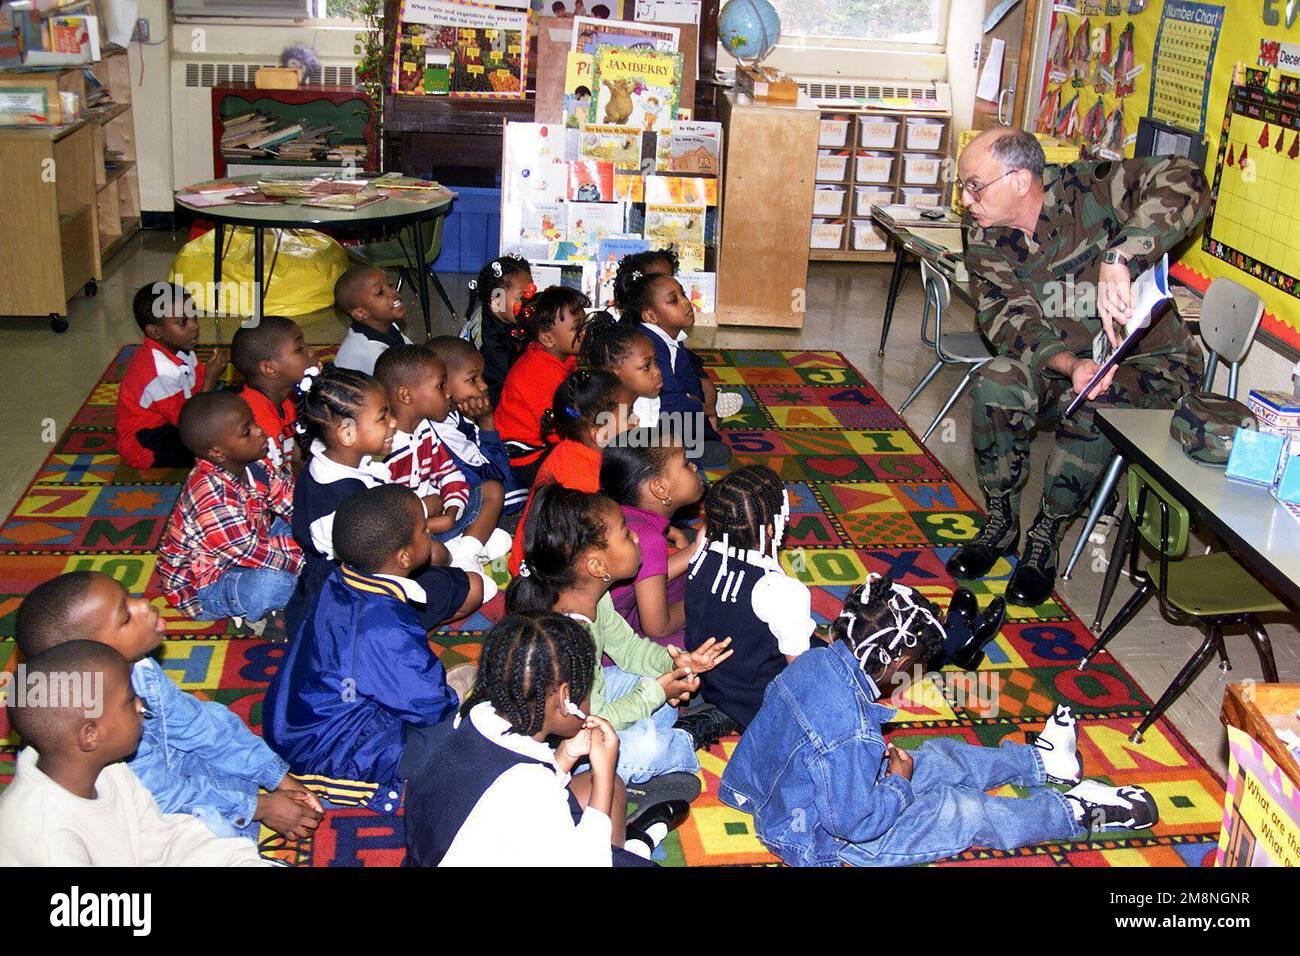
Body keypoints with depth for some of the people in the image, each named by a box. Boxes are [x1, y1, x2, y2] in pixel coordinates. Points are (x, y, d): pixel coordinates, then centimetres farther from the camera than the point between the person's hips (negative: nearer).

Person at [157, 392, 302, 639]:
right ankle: (251, 614, -3)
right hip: (201, 588, -9)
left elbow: (291, 498, -5)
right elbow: (252, 552, -31)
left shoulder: (253, 464, -12)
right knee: (274, 582, -37)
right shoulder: (211, 498, -36)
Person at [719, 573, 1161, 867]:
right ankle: (1075, 813, 21)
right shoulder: (851, 735, -39)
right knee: (967, 810, -1)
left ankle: (1039, 761, 39)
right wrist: (898, 782, -14)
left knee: (944, 754, 17)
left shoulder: (812, 661, -13)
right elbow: (856, 823, -33)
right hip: (824, 842, -8)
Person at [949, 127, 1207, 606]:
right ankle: (1000, 523, -4)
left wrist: (1118, 260, -50)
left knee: (1089, 407, -35)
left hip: (1151, 359, -4)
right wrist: (1070, 365, -35)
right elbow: (1010, 317, -16)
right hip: (1060, 357, 4)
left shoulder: (1088, 191, -21)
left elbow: (1183, 181, -36)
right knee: (997, 381, -25)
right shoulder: (986, 238, -6)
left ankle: (1045, 538, -11)